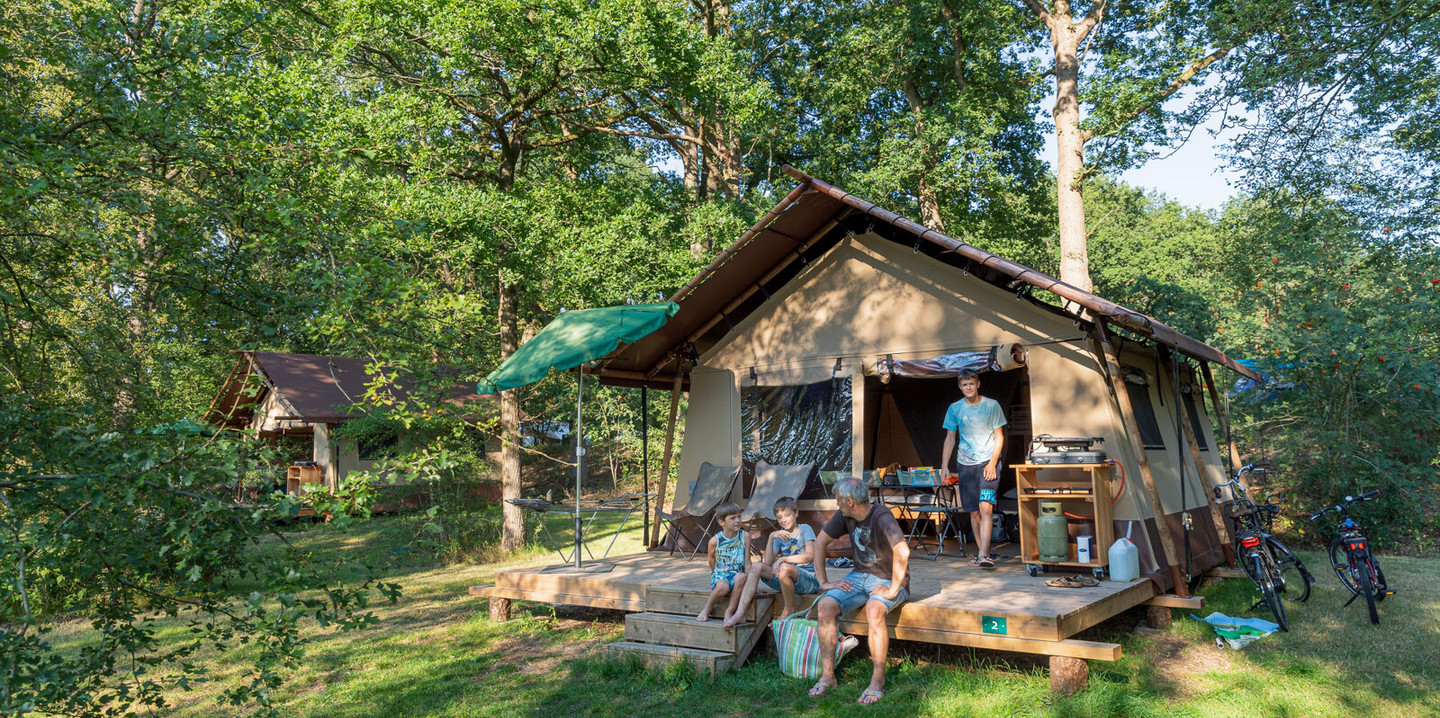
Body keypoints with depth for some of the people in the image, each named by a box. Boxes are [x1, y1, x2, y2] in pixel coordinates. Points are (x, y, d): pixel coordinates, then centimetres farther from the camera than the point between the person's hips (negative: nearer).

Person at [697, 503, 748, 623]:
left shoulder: (745, 537, -4)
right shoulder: (715, 541, -8)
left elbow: (747, 561, -3)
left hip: (737, 574, 1)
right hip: (720, 574, -1)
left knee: (741, 577, -35)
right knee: (723, 586, -35)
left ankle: (729, 611, -18)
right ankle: (706, 609, -4)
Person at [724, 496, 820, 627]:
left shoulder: (804, 529, 0)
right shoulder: (780, 535, 14)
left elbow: (810, 556, -16)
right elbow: (768, 562, 1)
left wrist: (784, 559, -25)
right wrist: (771, 537, -11)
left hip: (809, 578, -5)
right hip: (787, 580, 6)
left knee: (784, 568, -36)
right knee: (756, 567, -13)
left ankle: (789, 611, -13)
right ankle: (740, 613, -23)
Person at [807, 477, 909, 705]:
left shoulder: (881, 517, -23)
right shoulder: (844, 515, -1)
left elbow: (902, 552, -35)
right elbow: (820, 542, 9)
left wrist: (892, 591, -29)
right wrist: (823, 582, 4)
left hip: (888, 581, -6)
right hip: (860, 576, 6)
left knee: (874, 611, -36)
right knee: (825, 605, -18)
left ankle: (878, 680, -21)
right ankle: (827, 675, -9)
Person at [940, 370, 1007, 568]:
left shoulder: (992, 405, 1)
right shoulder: (954, 409, 6)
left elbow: (999, 436, 2)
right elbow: (950, 438, 11)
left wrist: (992, 463, -9)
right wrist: (944, 466, 5)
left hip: (988, 462, -2)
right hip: (966, 464, 3)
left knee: (986, 508, -16)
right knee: (974, 512, 5)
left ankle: (984, 555, -19)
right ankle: (981, 551, 17)